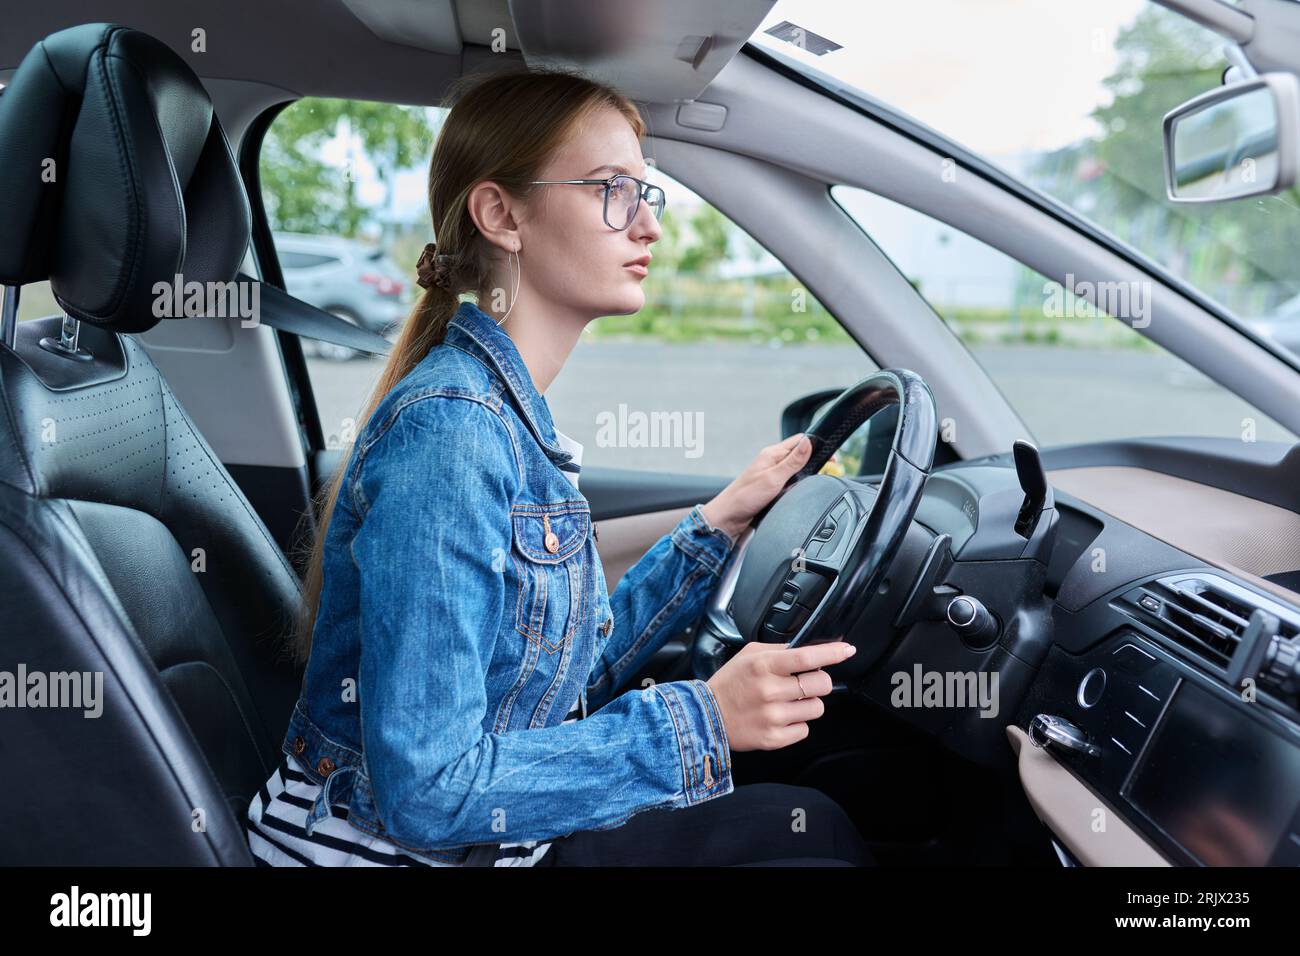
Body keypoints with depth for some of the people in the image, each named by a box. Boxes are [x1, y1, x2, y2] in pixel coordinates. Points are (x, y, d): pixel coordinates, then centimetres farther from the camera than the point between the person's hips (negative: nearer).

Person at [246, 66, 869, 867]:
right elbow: (427, 792, -27)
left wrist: (718, 524, 3)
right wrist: (699, 720, -24)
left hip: (487, 826, 8)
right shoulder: (449, 430, -26)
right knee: (812, 830, -2)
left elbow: (575, 670, 6)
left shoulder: (510, 417, 2)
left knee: (811, 818, 9)